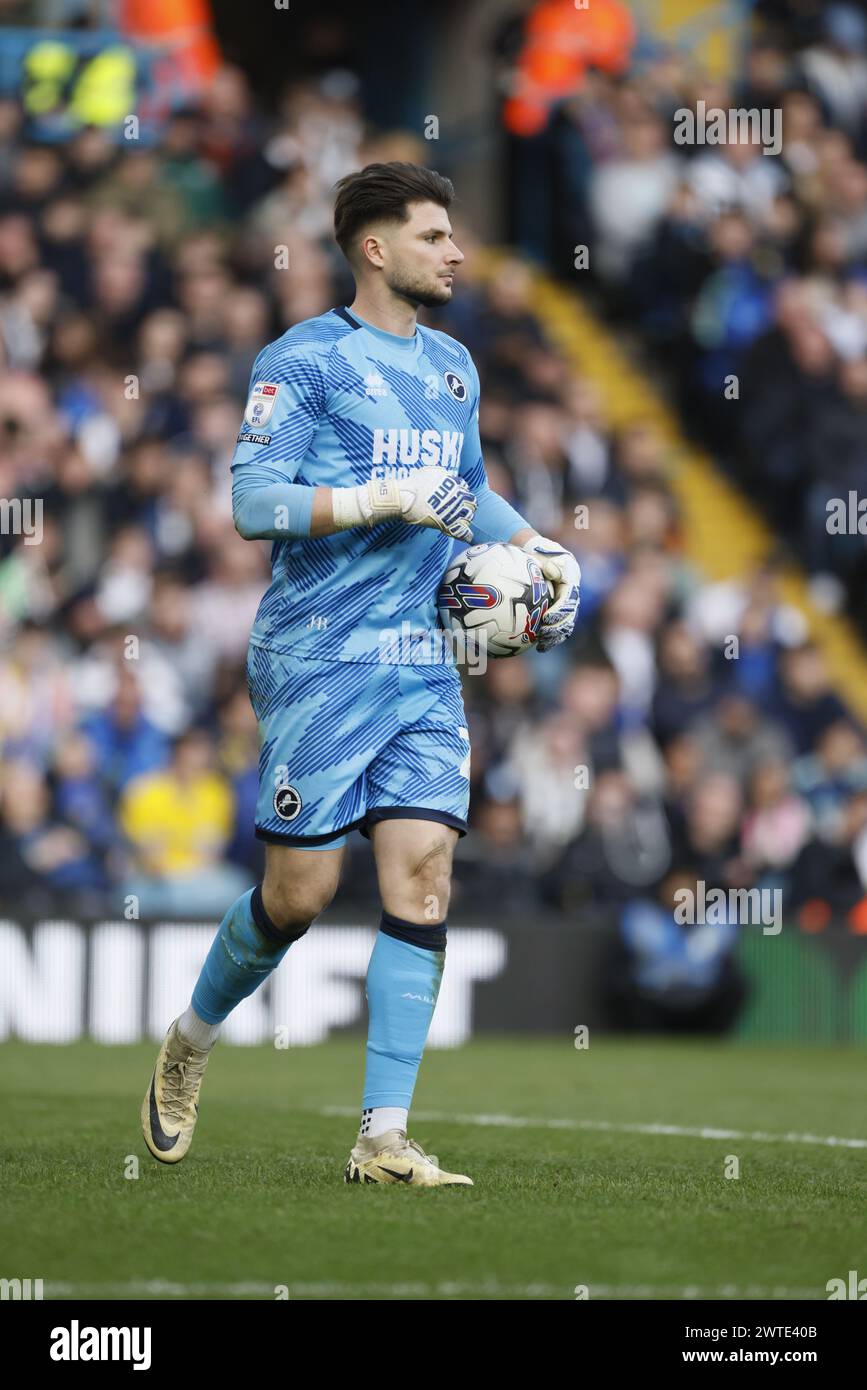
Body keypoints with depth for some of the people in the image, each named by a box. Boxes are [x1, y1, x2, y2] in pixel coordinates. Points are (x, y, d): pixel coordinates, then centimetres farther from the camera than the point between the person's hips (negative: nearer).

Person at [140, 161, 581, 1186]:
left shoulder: (451, 364, 17)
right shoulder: (304, 359, -7)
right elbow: (254, 501, -14)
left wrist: (543, 552, 15)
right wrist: (388, 497, -20)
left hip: (422, 664, 6)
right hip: (318, 659, -6)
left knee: (423, 877, -6)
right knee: (301, 889, -3)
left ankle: (383, 1137, -5)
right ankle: (187, 1046, 26)